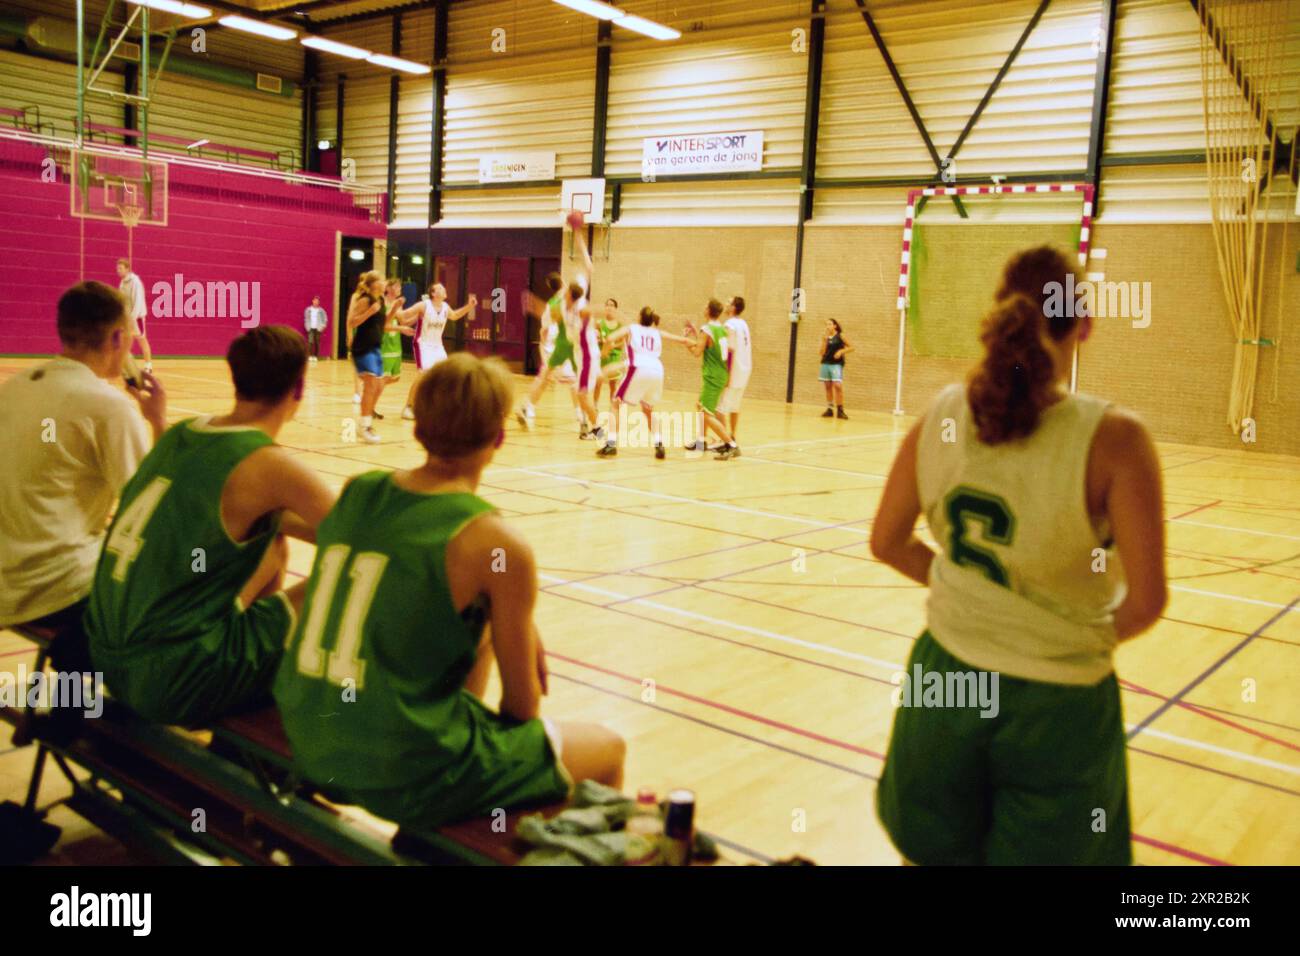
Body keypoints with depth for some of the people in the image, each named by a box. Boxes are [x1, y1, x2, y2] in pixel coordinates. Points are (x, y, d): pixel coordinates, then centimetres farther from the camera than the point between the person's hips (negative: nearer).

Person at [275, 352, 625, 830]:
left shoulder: (356, 492, 1)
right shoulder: (496, 544, -16)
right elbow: (522, 707, -7)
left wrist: (519, 629, 14)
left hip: (312, 752, 7)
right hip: (409, 778, -7)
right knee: (608, 750, 12)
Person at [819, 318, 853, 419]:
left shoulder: (840, 336, -1)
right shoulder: (825, 337, 9)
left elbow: (851, 347, 2)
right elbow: (822, 352, 3)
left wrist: (841, 351, -13)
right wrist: (824, 340, -6)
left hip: (837, 364, -4)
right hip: (825, 363, 5)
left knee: (838, 386, -15)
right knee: (828, 387, 7)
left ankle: (840, 410, -10)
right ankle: (829, 409, 15)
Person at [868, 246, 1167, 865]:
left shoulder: (942, 415, -9)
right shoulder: (1112, 438, -20)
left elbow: (887, 545, 0)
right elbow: (1144, 603, -17)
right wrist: (1095, 635, 3)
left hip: (947, 677, 3)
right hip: (1057, 699, -3)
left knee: (929, 850, 24)